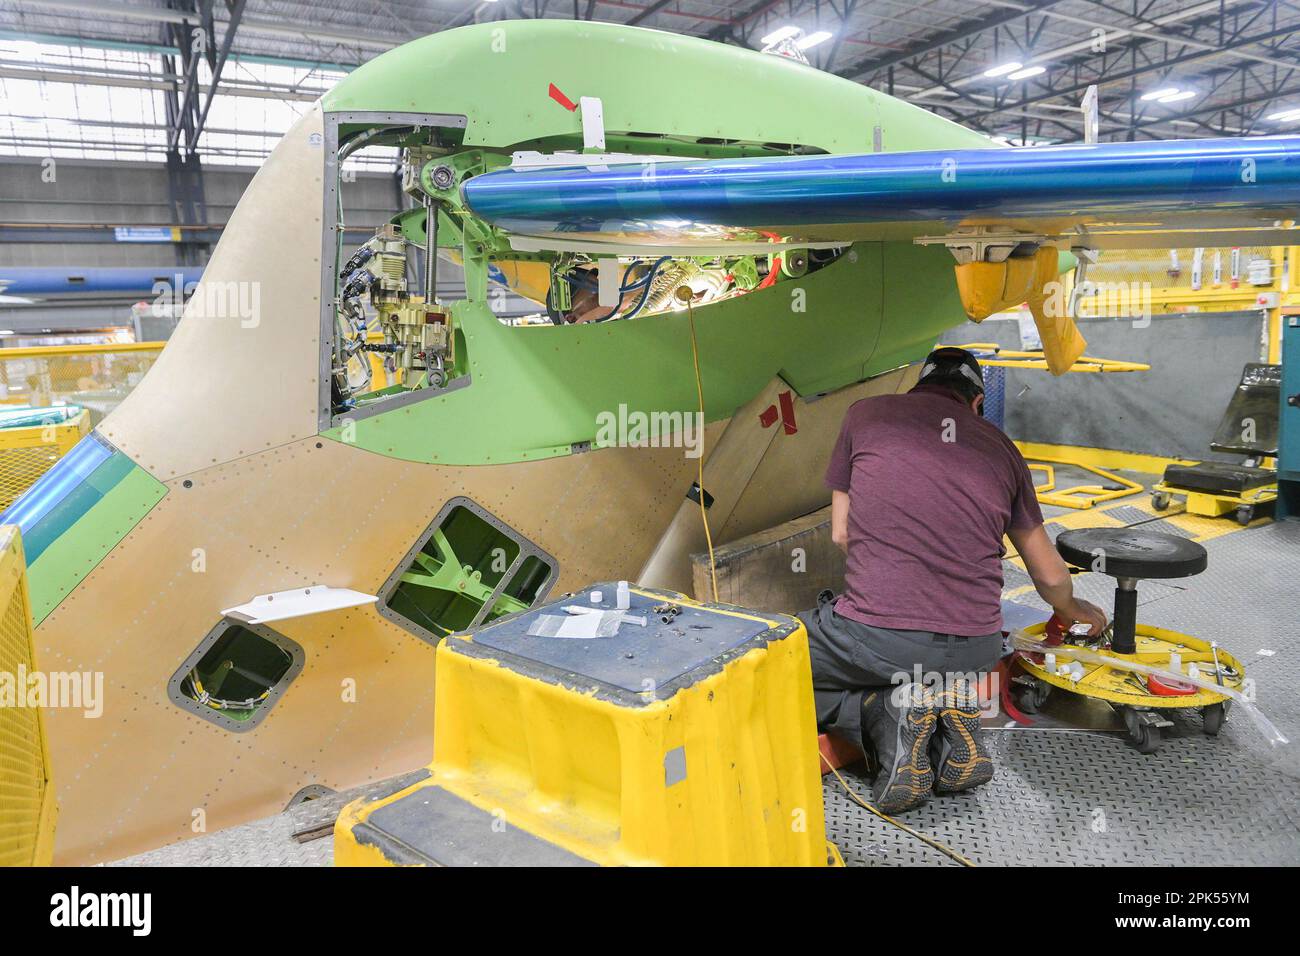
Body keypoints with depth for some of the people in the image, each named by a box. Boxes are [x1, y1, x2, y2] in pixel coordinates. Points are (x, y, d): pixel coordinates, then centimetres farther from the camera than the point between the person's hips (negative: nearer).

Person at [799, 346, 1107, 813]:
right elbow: (1050, 576, 23)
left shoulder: (865, 413, 8)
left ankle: (884, 718, -4)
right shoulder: (1001, 447, 15)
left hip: (878, 637, -4)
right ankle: (950, 720, 6)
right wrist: (1073, 610, 46)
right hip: (975, 647, 5)